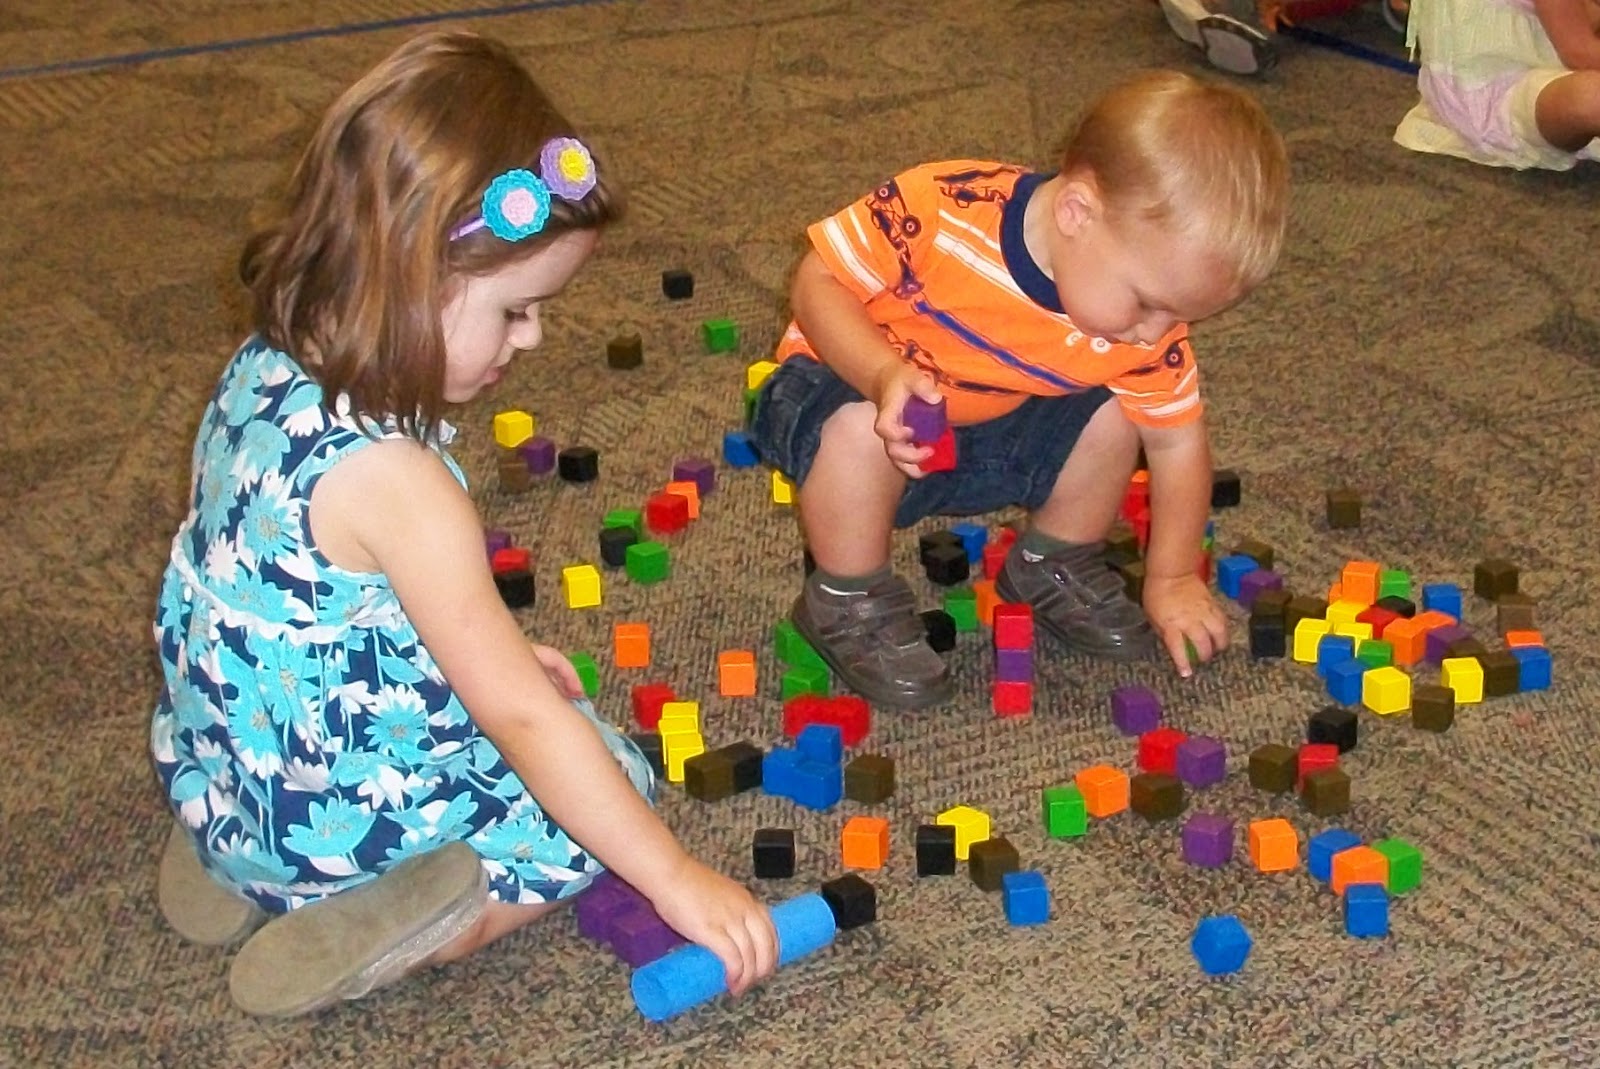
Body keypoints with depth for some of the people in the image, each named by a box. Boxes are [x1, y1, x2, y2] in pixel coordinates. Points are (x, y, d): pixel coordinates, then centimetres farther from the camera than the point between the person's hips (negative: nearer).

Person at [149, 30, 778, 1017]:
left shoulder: (270, 371, -7)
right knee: (611, 779, 6)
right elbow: (523, 719, -29)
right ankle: (368, 935, -8)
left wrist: (489, 651, 11)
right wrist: (677, 881, -23)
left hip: (216, 770, 8)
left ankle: (239, 868, 13)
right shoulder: (387, 480, -33)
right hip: (326, 819, -8)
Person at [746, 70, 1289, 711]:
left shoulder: (1145, 330, -18)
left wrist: (1172, 581, -5)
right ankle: (849, 602, -11)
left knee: (1110, 419, -15)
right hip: (854, 384, -4)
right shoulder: (942, 209, -34)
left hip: (988, 437, 5)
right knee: (859, 430, -37)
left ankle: (1052, 568, 13)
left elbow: (1177, 443, -4)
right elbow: (817, 282, -24)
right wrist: (886, 376, -40)